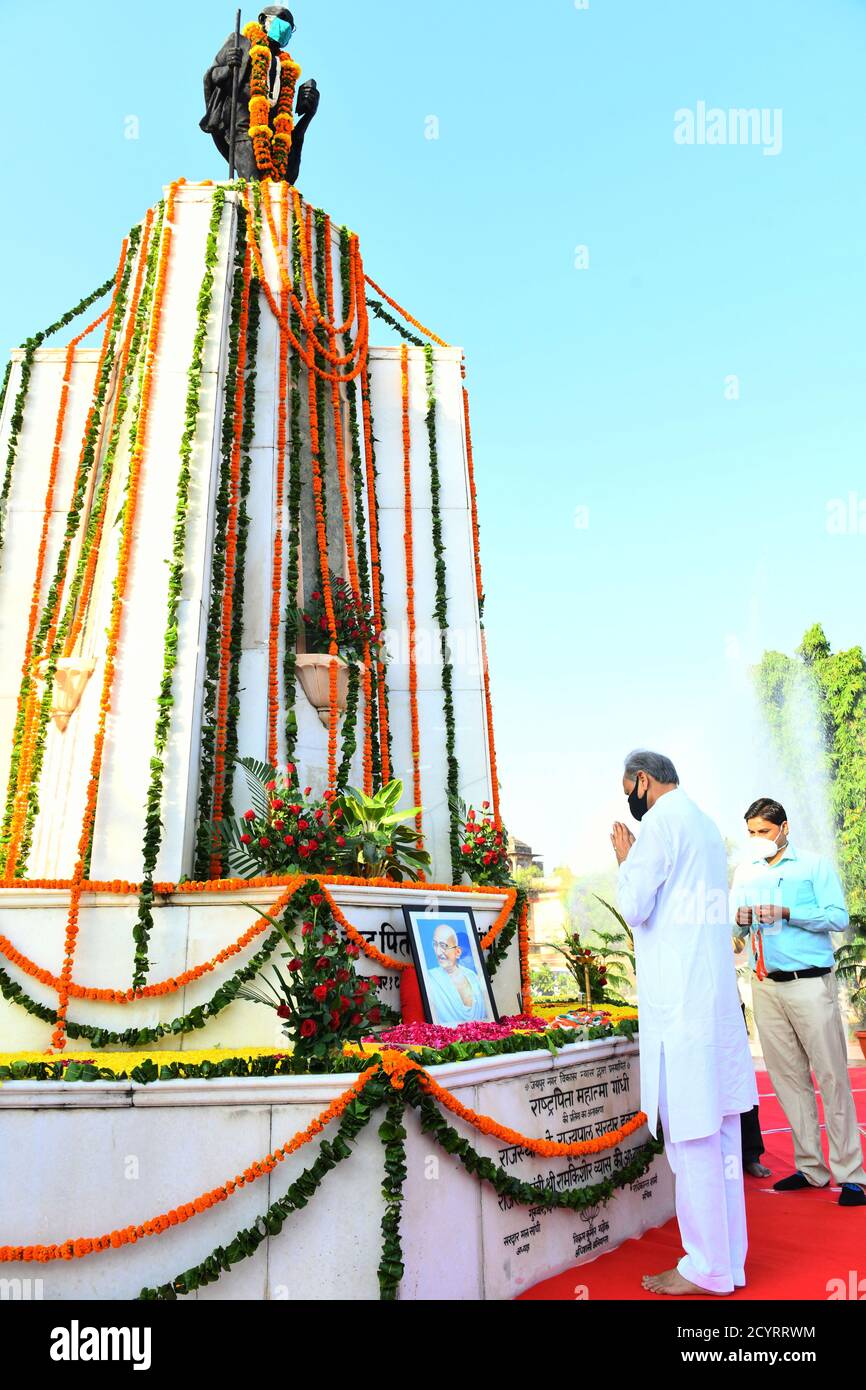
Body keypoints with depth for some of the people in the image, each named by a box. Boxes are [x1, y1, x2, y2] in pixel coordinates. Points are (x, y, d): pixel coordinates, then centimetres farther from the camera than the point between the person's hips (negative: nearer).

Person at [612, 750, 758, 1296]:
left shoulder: (661, 821, -10)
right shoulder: (705, 824, 18)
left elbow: (634, 906, -13)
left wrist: (625, 858, 1)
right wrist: (638, 859, 20)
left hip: (678, 1001, -9)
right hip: (718, 996, 9)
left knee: (690, 1135, -2)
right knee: (719, 1131, 13)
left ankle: (707, 1270, 6)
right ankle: (729, 1259, 22)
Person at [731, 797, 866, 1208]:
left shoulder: (815, 865, 1)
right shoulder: (745, 874, 14)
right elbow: (734, 926, 12)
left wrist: (787, 913, -17)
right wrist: (740, 919, -11)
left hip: (810, 984, -4)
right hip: (766, 986, 4)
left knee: (832, 1077, -1)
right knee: (788, 1077, 8)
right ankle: (810, 1168, 18)